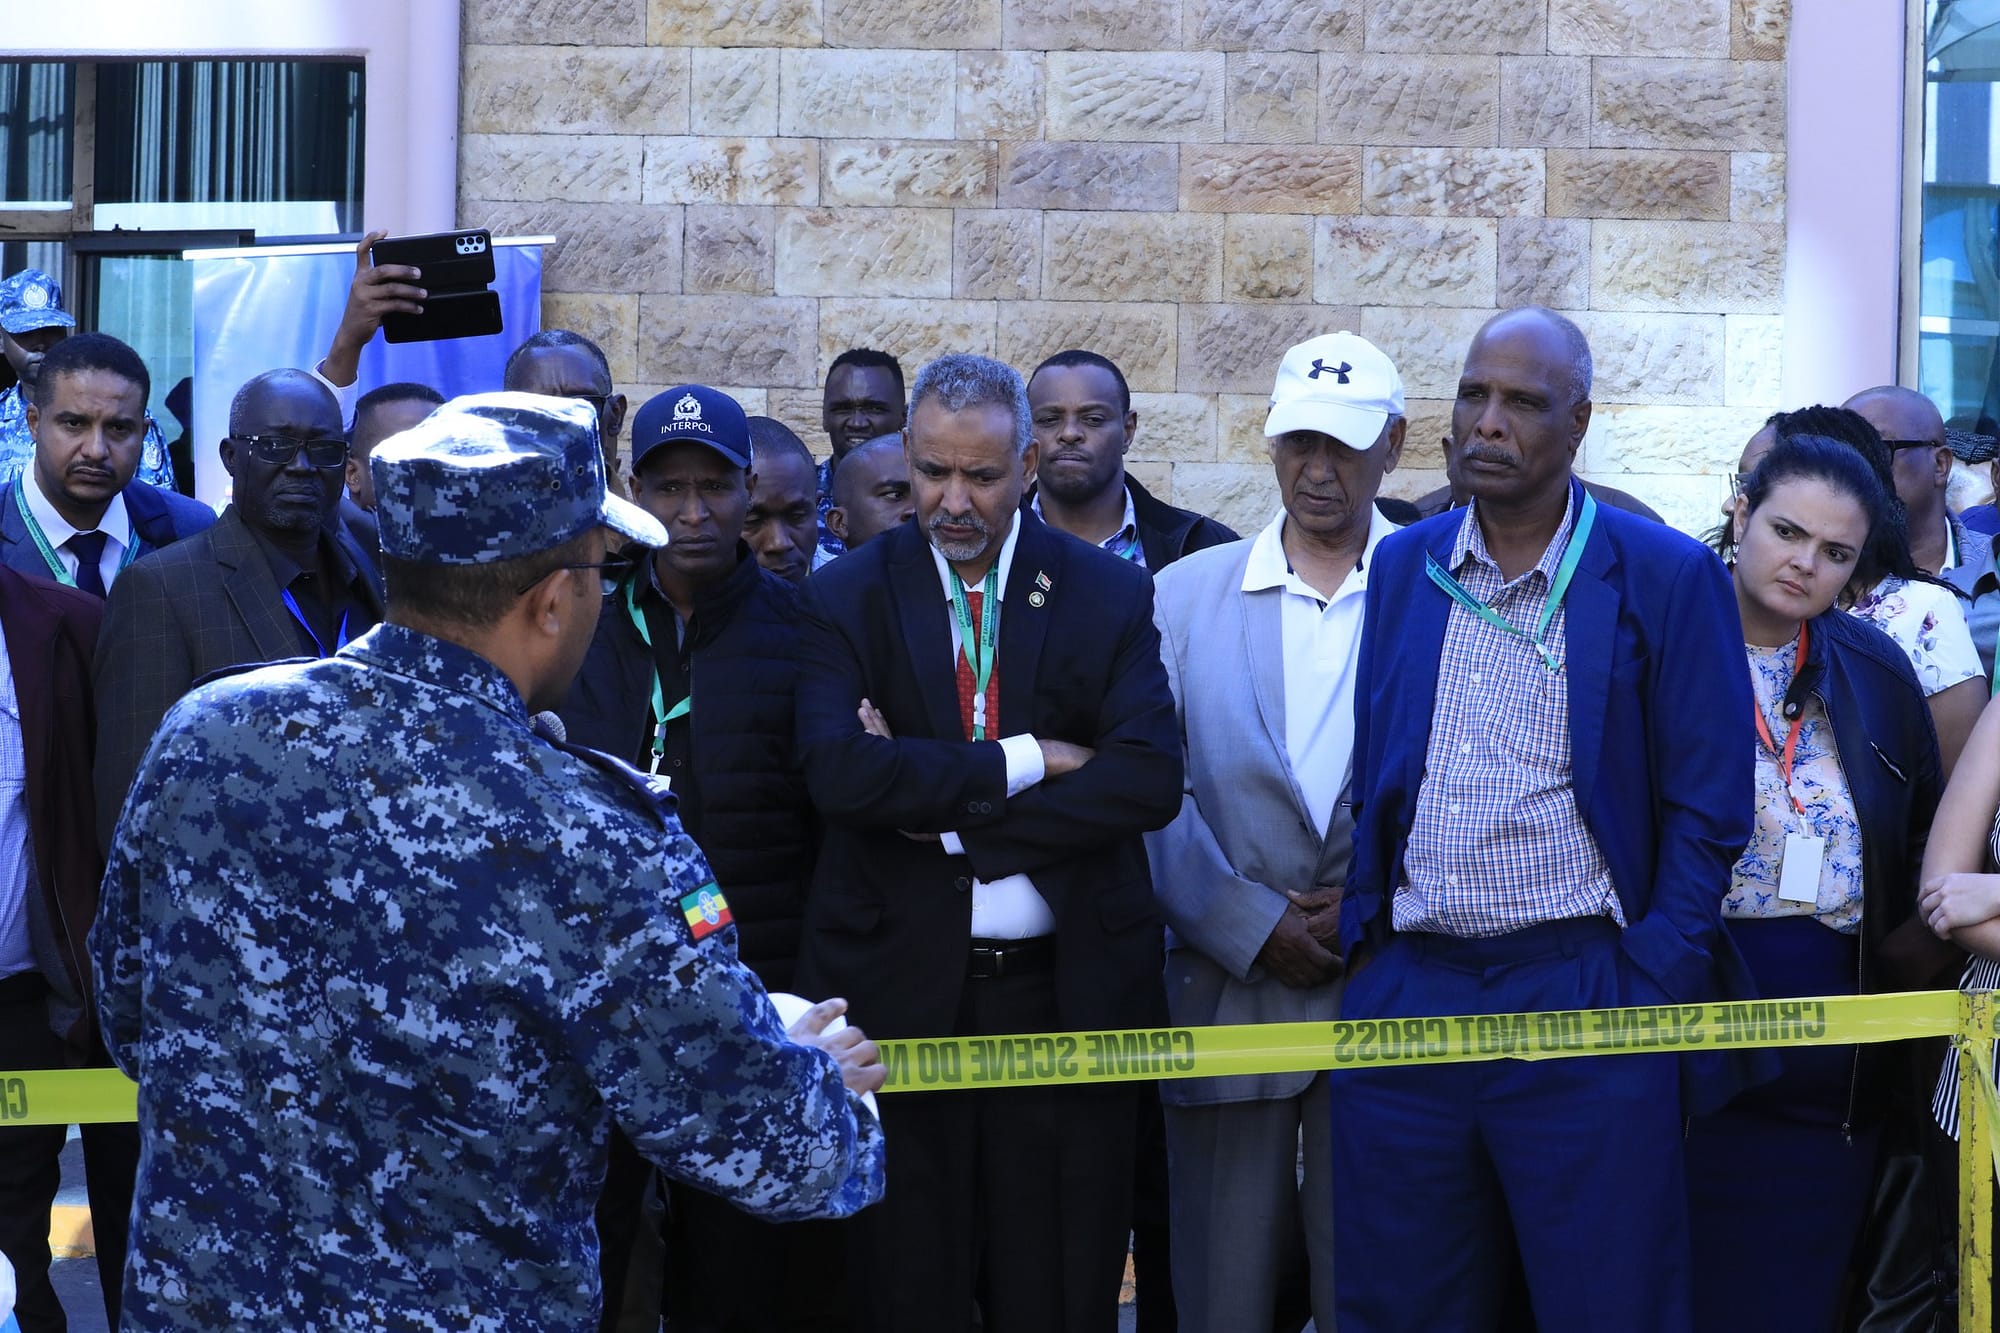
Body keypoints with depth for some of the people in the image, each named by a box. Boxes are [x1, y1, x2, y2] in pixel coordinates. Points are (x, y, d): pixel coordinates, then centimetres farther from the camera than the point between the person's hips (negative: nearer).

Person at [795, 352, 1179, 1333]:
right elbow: (837, 771, -14)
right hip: (897, 994, 0)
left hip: (1066, 995, 0)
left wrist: (940, 810, -13)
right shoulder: (844, 599, 2)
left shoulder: (1109, 595, 3)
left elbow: (1149, 780, -10)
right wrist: (1019, 760, -14)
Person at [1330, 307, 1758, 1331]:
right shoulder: (1403, 566, 11)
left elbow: (1705, 812, -3)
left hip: (1586, 1011, -4)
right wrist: (1361, 935, 7)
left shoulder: (1668, 579, -2)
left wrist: (1646, 994, -9)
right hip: (1405, 997, 4)